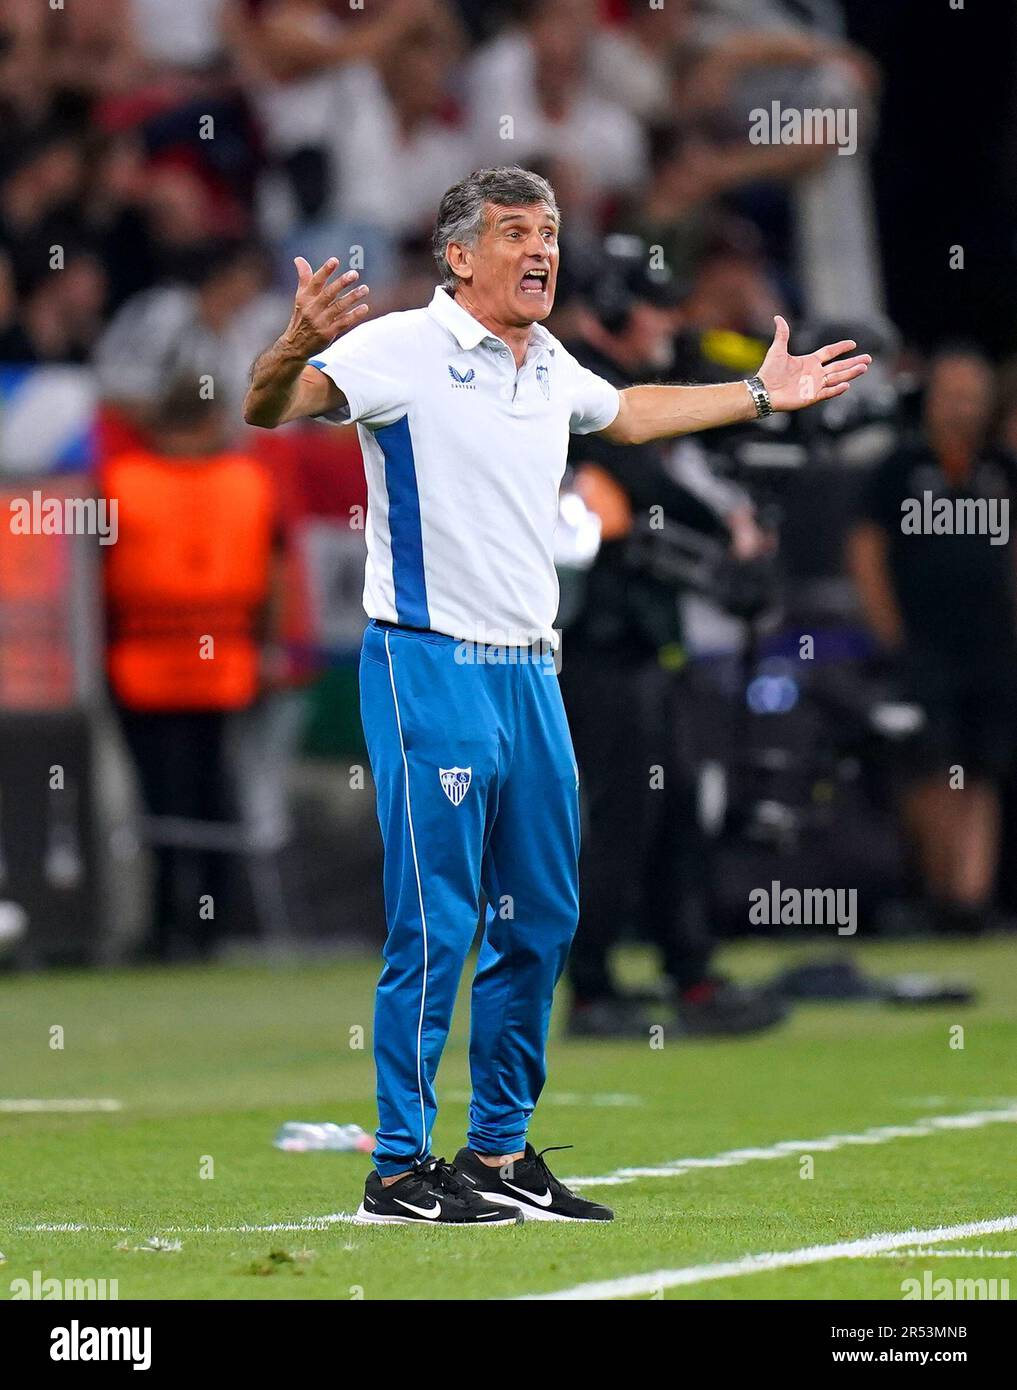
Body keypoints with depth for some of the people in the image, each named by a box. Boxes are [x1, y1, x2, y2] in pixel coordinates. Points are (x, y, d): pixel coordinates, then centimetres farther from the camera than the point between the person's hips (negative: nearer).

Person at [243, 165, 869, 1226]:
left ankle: (500, 1152, 22)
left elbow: (626, 413, 35)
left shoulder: (550, 366, 13)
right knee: (436, 927, -8)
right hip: (430, 669, -8)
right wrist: (297, 347, -44)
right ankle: (398, 1169, -2)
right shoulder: (405, 349, -10)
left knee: (542, 920, 11)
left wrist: (760, 393, 35)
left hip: (528, 672, 8)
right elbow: (269, 408, -22)